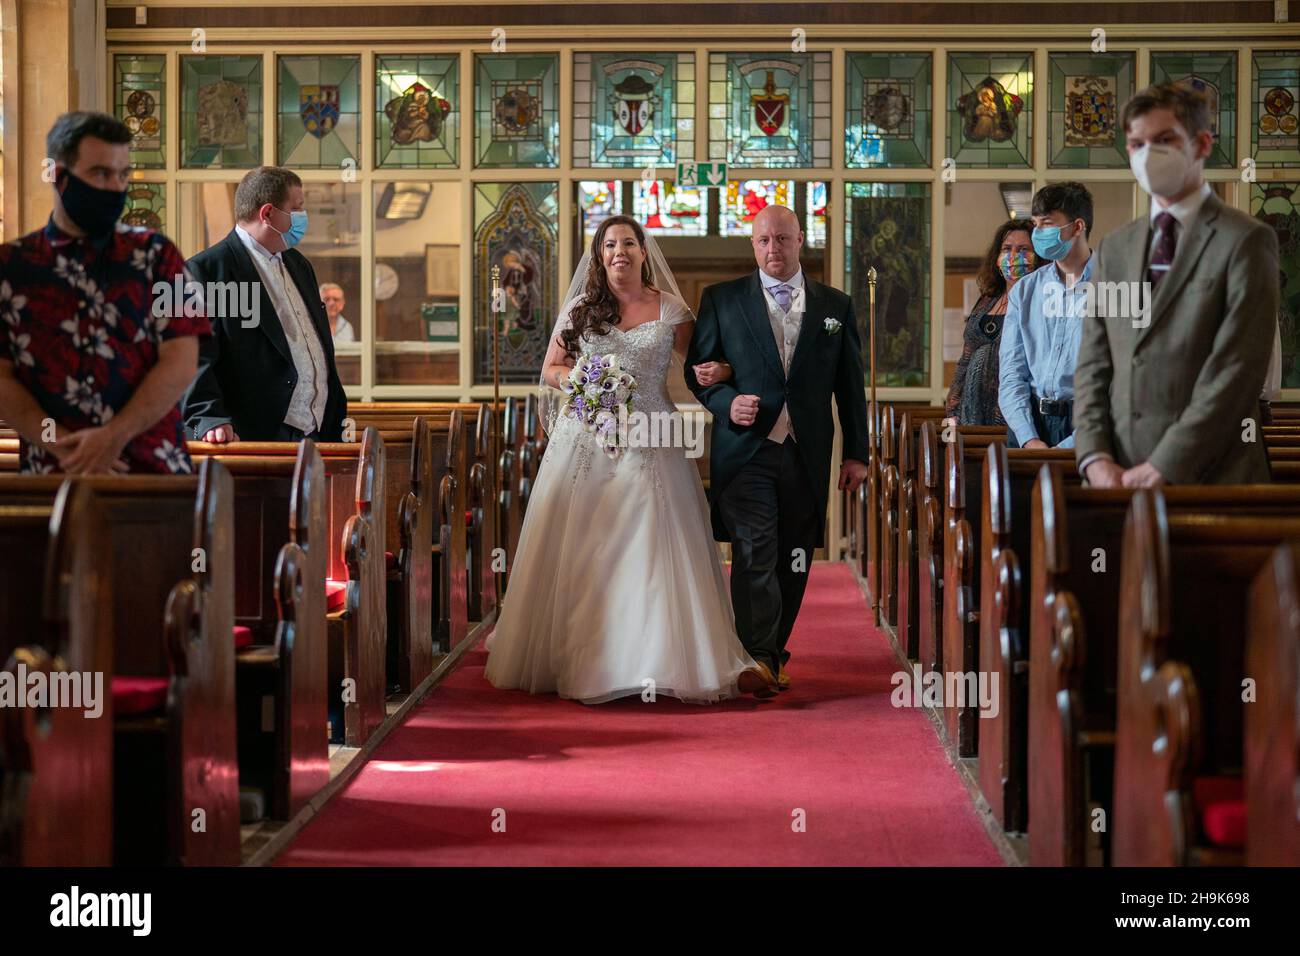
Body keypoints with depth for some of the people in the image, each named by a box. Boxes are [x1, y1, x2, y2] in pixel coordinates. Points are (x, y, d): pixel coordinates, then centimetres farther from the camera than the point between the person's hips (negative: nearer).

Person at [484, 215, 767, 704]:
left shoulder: (671, 310, 6)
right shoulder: (580, 309, 9)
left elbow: (702, 362, 11)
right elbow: (550, 369, 14)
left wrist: (717, 370, -12)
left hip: (649, 444, -1)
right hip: (585, 441, 1)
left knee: (653, 549, -7)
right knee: (578, 553, 2)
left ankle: (664, 659, -4)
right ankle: (572, 659, 14)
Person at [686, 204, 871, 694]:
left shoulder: (836, 305, 11)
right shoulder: (721, 299, 6)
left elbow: (850, 386, 12)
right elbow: (697, 368, 7)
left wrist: (857, 452, 9)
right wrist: (726, 402, -12)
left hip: (807, 455, 2)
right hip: (745, 451, -2)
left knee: (794, 561, 7)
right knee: (754, 555, -13)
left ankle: (773, 650, 20)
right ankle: (759, 657, -13)